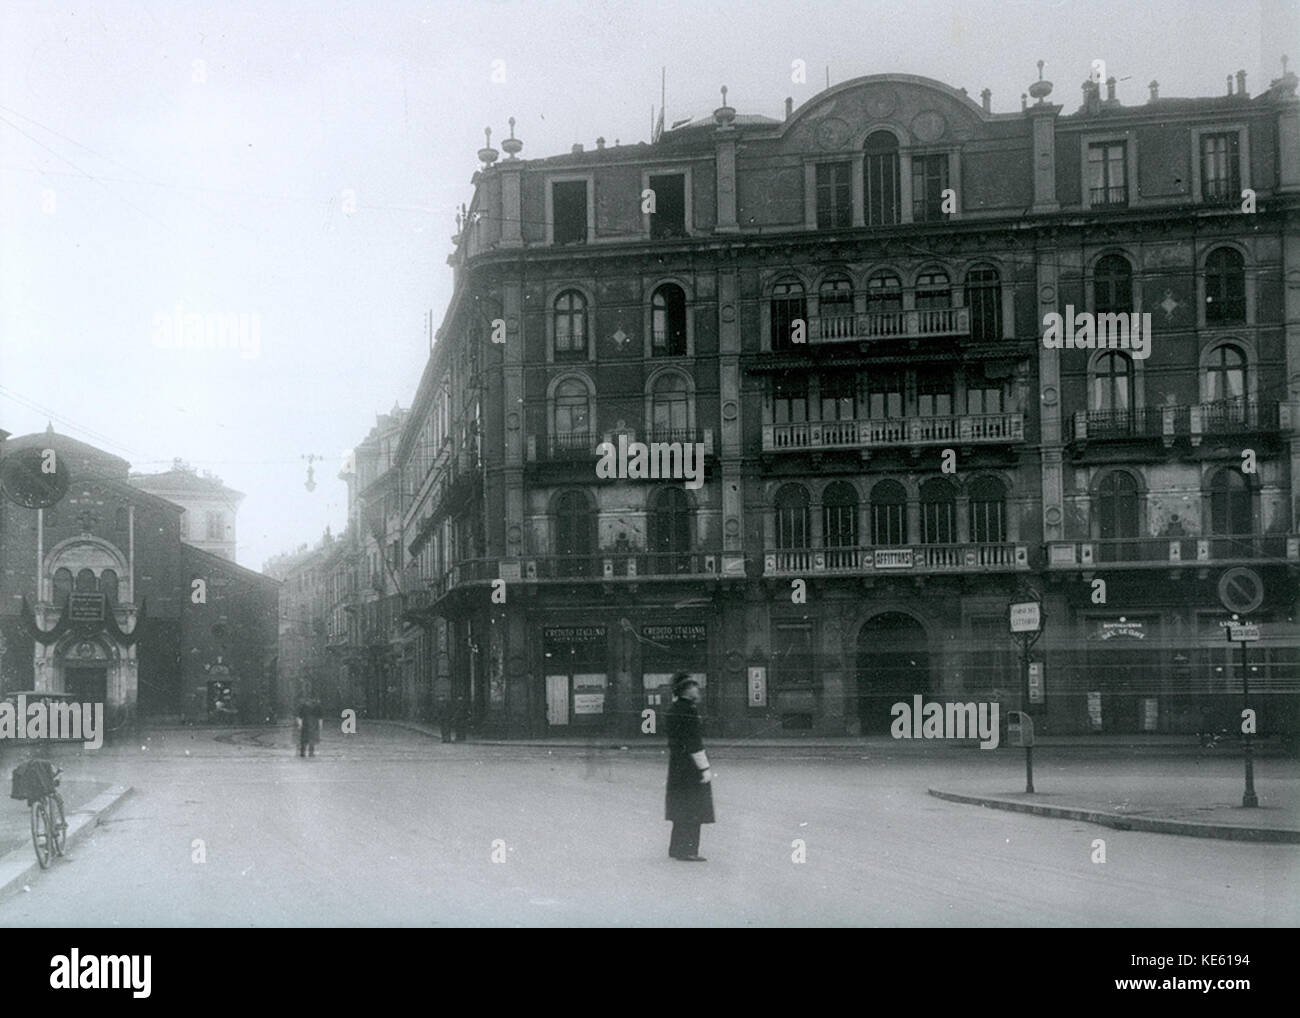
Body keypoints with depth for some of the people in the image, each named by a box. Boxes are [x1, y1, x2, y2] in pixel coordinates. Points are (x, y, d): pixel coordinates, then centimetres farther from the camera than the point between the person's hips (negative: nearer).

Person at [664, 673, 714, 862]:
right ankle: (687, 851, -1)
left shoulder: (673, 709, 11)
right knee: (693, 811, -3)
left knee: (681, 810, 16)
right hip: (690, 767, -9)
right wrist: (705, 768, -18)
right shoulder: (688, 710, -18)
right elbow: (694, 743, -20)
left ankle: (676, 849, 22)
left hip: (676, 765, 9)